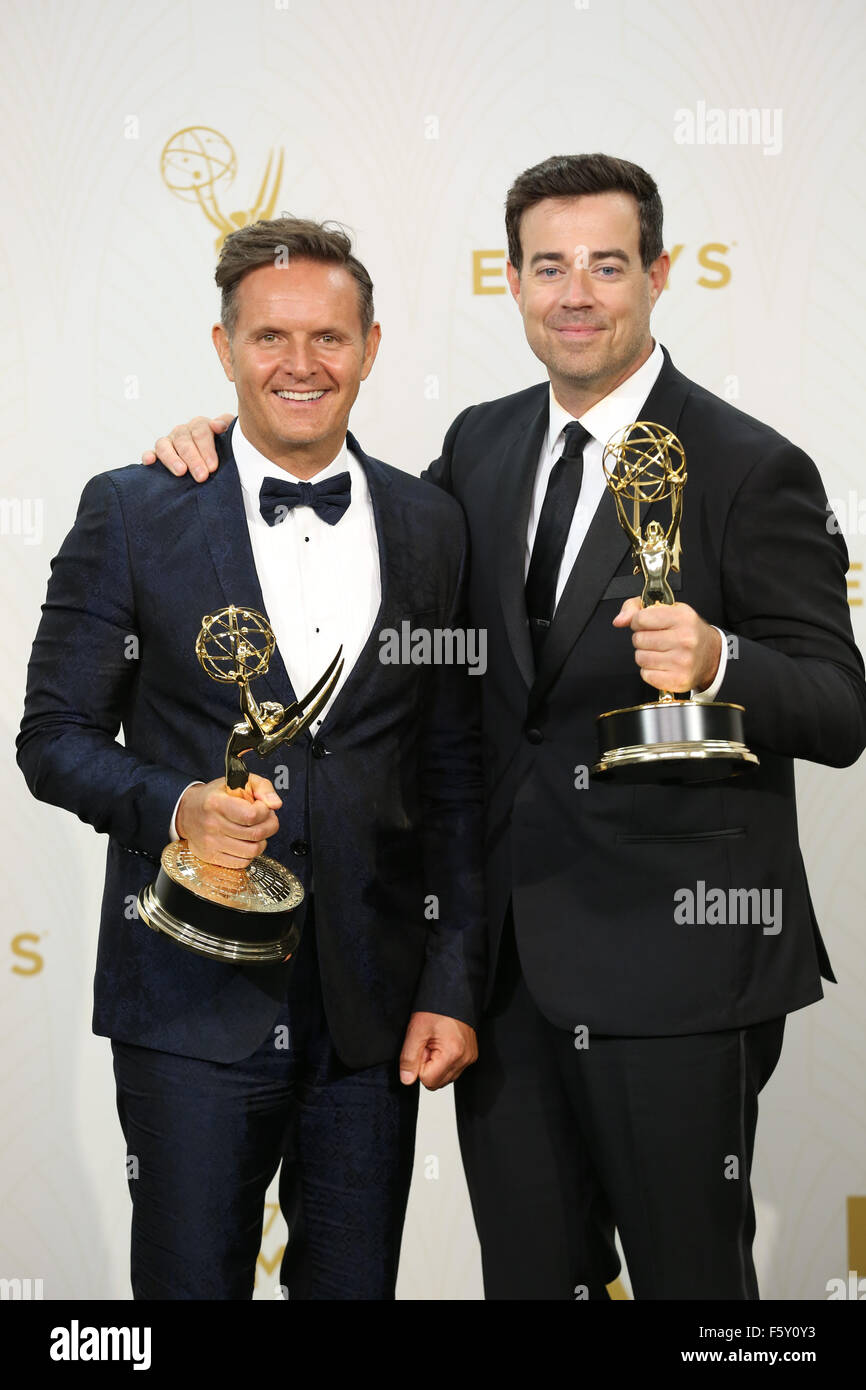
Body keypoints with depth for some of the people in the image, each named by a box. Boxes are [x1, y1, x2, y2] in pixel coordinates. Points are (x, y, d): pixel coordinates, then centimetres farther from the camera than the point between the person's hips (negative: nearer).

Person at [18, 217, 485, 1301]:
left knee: (354, 1285, 13)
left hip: (375, 1008, 3)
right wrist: (174, 806, -19)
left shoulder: (431, 527, 6)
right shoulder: (131, 513, -2)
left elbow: (451, 776, 8)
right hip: (194, 1002, -2)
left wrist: (453, 984, 3)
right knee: (191, 1281, 7)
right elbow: (55, 736, 0)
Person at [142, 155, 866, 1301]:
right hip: (506, 951, 6)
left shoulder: (748, 468, -9)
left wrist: (717, 663, -31)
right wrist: (230, 448, 6)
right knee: (525, 1272, 16)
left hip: (671, 959, -5)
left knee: (690, 1273, 8)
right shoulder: (481, 446, 9)